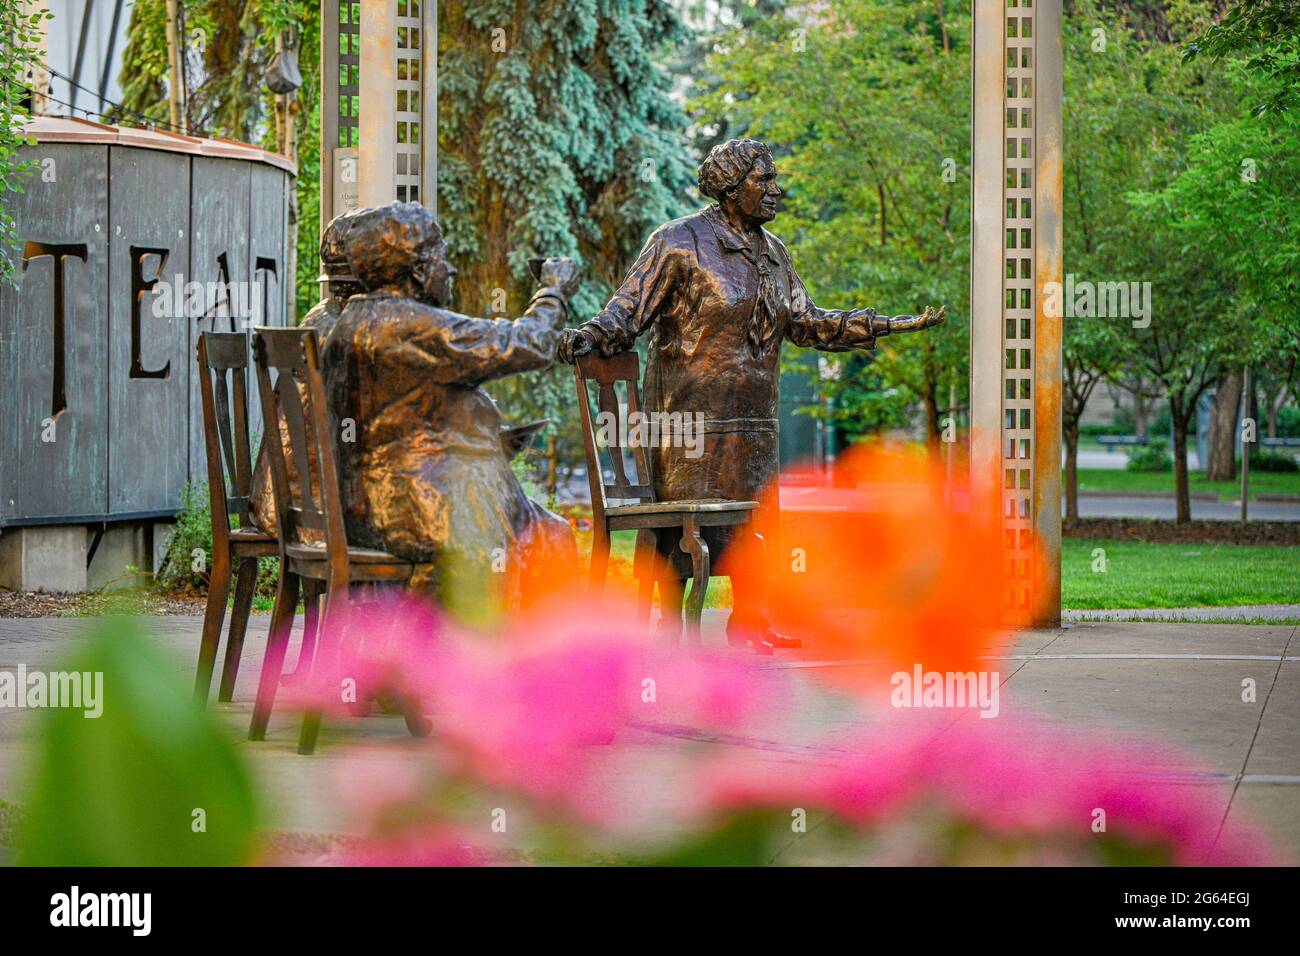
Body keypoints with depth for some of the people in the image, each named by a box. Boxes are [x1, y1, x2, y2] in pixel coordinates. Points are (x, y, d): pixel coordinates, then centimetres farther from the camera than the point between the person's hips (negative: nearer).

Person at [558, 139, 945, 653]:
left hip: (752, 414, 7)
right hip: (692, 411, -6)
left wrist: (888, 325, 13)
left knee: (754, 513, 7)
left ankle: (749, 620, 18)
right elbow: (630, 309, -10)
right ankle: (669, 625, 1)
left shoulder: (772, 252, 14)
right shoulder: (679, 242, -7)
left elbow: (805, 322, 17)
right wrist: (590, 336, -31)